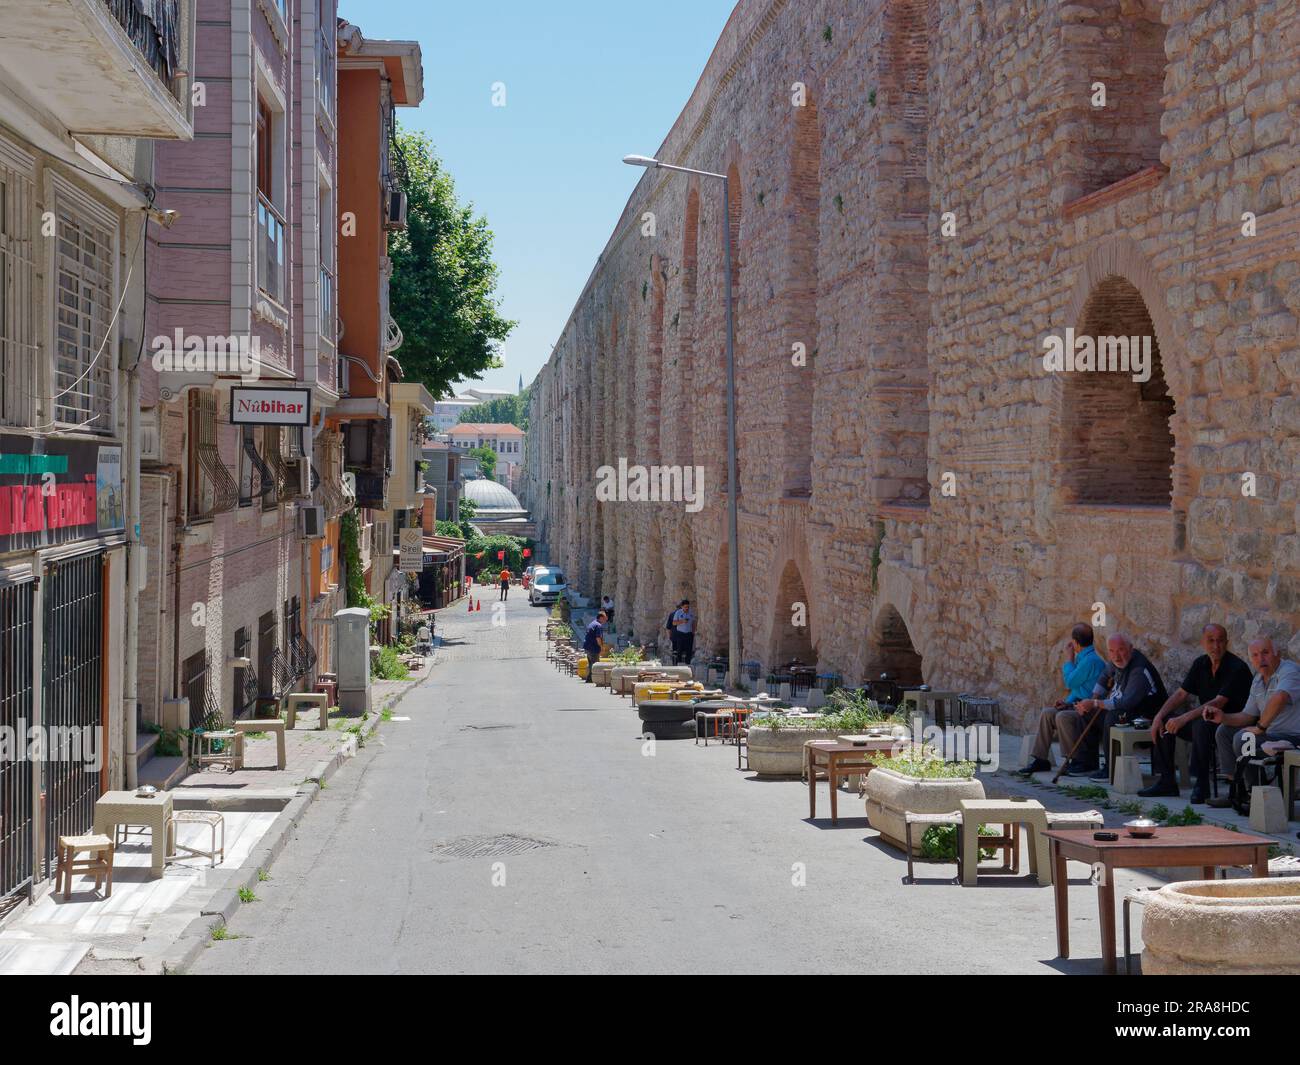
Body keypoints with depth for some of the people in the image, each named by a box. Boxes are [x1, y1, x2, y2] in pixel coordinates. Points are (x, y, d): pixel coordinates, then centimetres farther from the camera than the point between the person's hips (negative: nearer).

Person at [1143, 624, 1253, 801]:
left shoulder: (1237, 668, -17)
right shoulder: (1201, 664, 7)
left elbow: (1218, 703, -26)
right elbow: (1181, 694, 7)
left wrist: (1184, 718, -32)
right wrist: (1159, 717, -8)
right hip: (1207, 718, 8)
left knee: (1200, 725, -36)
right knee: (1164, 723, -3)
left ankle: (1200, 785, -28)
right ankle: (1165, 781, -1)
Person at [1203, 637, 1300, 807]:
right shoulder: (1258, 680, 12)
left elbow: (1279, 698, -39)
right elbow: (1248, 715, 18)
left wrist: (1260, 727, -30)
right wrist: (1223, 717, 1)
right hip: (1271, 733, 10)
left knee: (1242, 739, -26)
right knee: (1224, 732, 13)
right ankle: (1234, 790, 8)